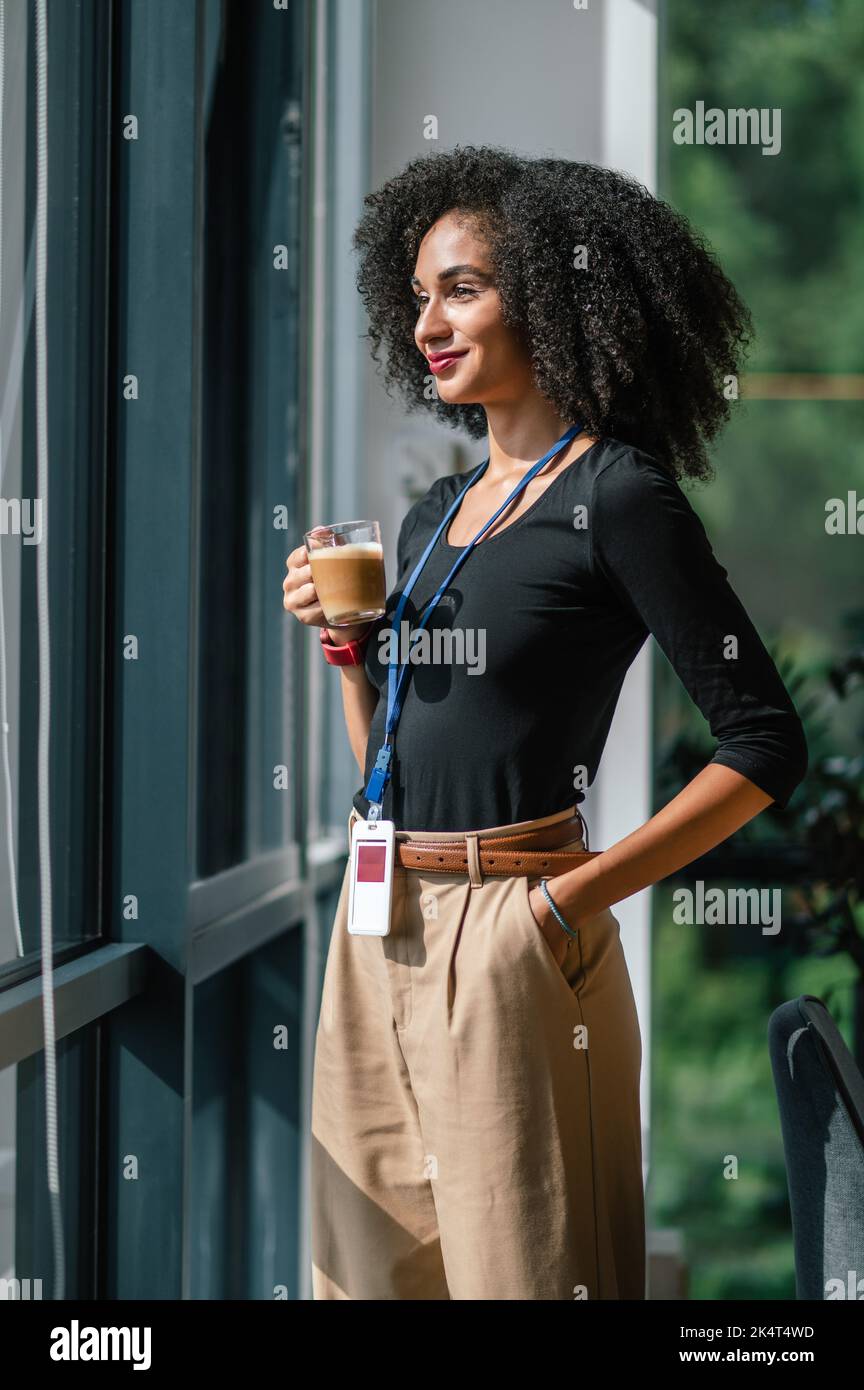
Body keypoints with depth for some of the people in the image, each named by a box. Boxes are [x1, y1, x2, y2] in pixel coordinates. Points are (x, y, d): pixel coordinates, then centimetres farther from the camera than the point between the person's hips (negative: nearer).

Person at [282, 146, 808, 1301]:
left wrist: (580, 895, -13)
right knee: (381, 1263, 14)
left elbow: (766, 746, -12)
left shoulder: (616, 495, -9)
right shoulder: (439, 512, 14)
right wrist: (344, 641, 4)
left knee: (516, 1264, 1)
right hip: (379, 934, 8)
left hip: (502, 937, -7)